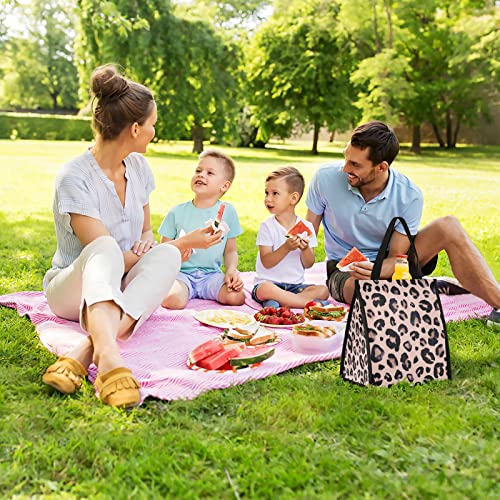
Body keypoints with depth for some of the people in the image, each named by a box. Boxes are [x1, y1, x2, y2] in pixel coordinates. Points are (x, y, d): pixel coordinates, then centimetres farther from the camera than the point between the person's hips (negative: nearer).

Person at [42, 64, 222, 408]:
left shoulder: (138, 167, 3)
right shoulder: (75, 177, -17)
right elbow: (104, 251, -21)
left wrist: (150, 244, -11)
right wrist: (184, 242, -14)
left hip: (123, 290, 5)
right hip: (73, 288, -5)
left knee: (167, 256, -28)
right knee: (105, 248, -37)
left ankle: (85, 351, -42)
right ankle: (108, 354, -61)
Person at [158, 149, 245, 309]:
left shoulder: (227, 211, 3)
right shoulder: (177, 212, 0)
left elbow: (230, 250, 9)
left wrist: (231, 271, -9)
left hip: (211, 274, 2)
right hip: (182, 273, -2)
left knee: (236, 297, -25)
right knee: (173, 301, -33)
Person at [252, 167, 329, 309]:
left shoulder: (306, 226, 2)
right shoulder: (267, 226, -5)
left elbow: (308, 264, 3)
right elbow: (266, 263, -12)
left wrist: (305, 249, -17)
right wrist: (286, 248, -26)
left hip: (296, 285, 3)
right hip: (269, 282, -3)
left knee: (323, 290, -21)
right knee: (265, 289, -37)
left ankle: (274, 303, -26)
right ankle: (311, 302, -27)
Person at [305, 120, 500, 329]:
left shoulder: (409, 196, -19)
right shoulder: (326, 178, -17)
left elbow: (396, 257, -14)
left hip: (388, 264, 1)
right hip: (344, 269, -1)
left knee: (448, 227, -22)